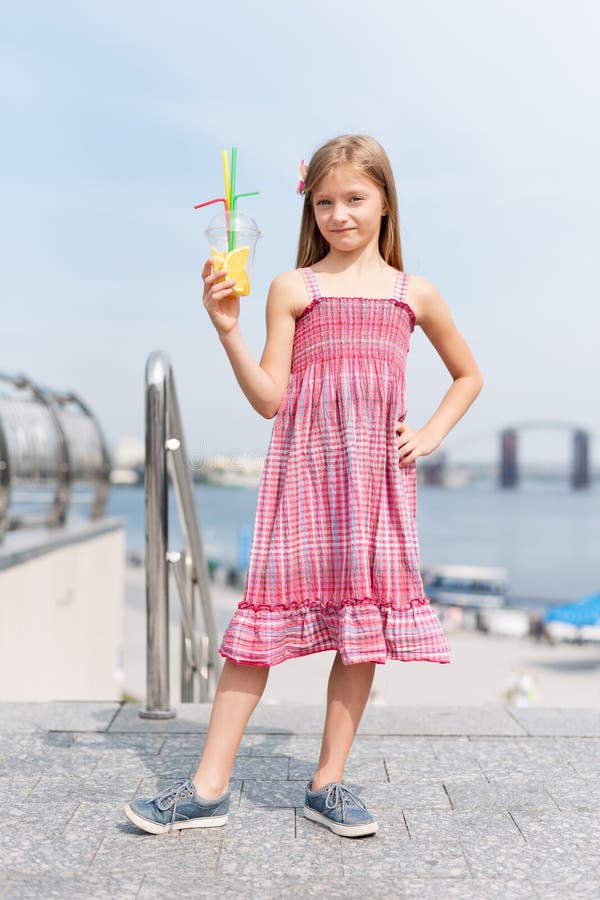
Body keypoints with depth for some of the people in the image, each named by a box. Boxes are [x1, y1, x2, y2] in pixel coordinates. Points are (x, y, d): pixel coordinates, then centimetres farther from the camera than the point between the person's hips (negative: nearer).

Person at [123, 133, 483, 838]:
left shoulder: (414, 294, 12)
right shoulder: (293, 288, 6)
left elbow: (468, 374, 25)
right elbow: (270, 399, 1)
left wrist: (430, 436, 11)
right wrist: (227, 329, -10)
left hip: (377, 472, 2)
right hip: (303, 463, -2)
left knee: (366, 619, 2)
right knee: (273, 604, -6)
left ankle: (328, 782, 15)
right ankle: (209, 787, 0)